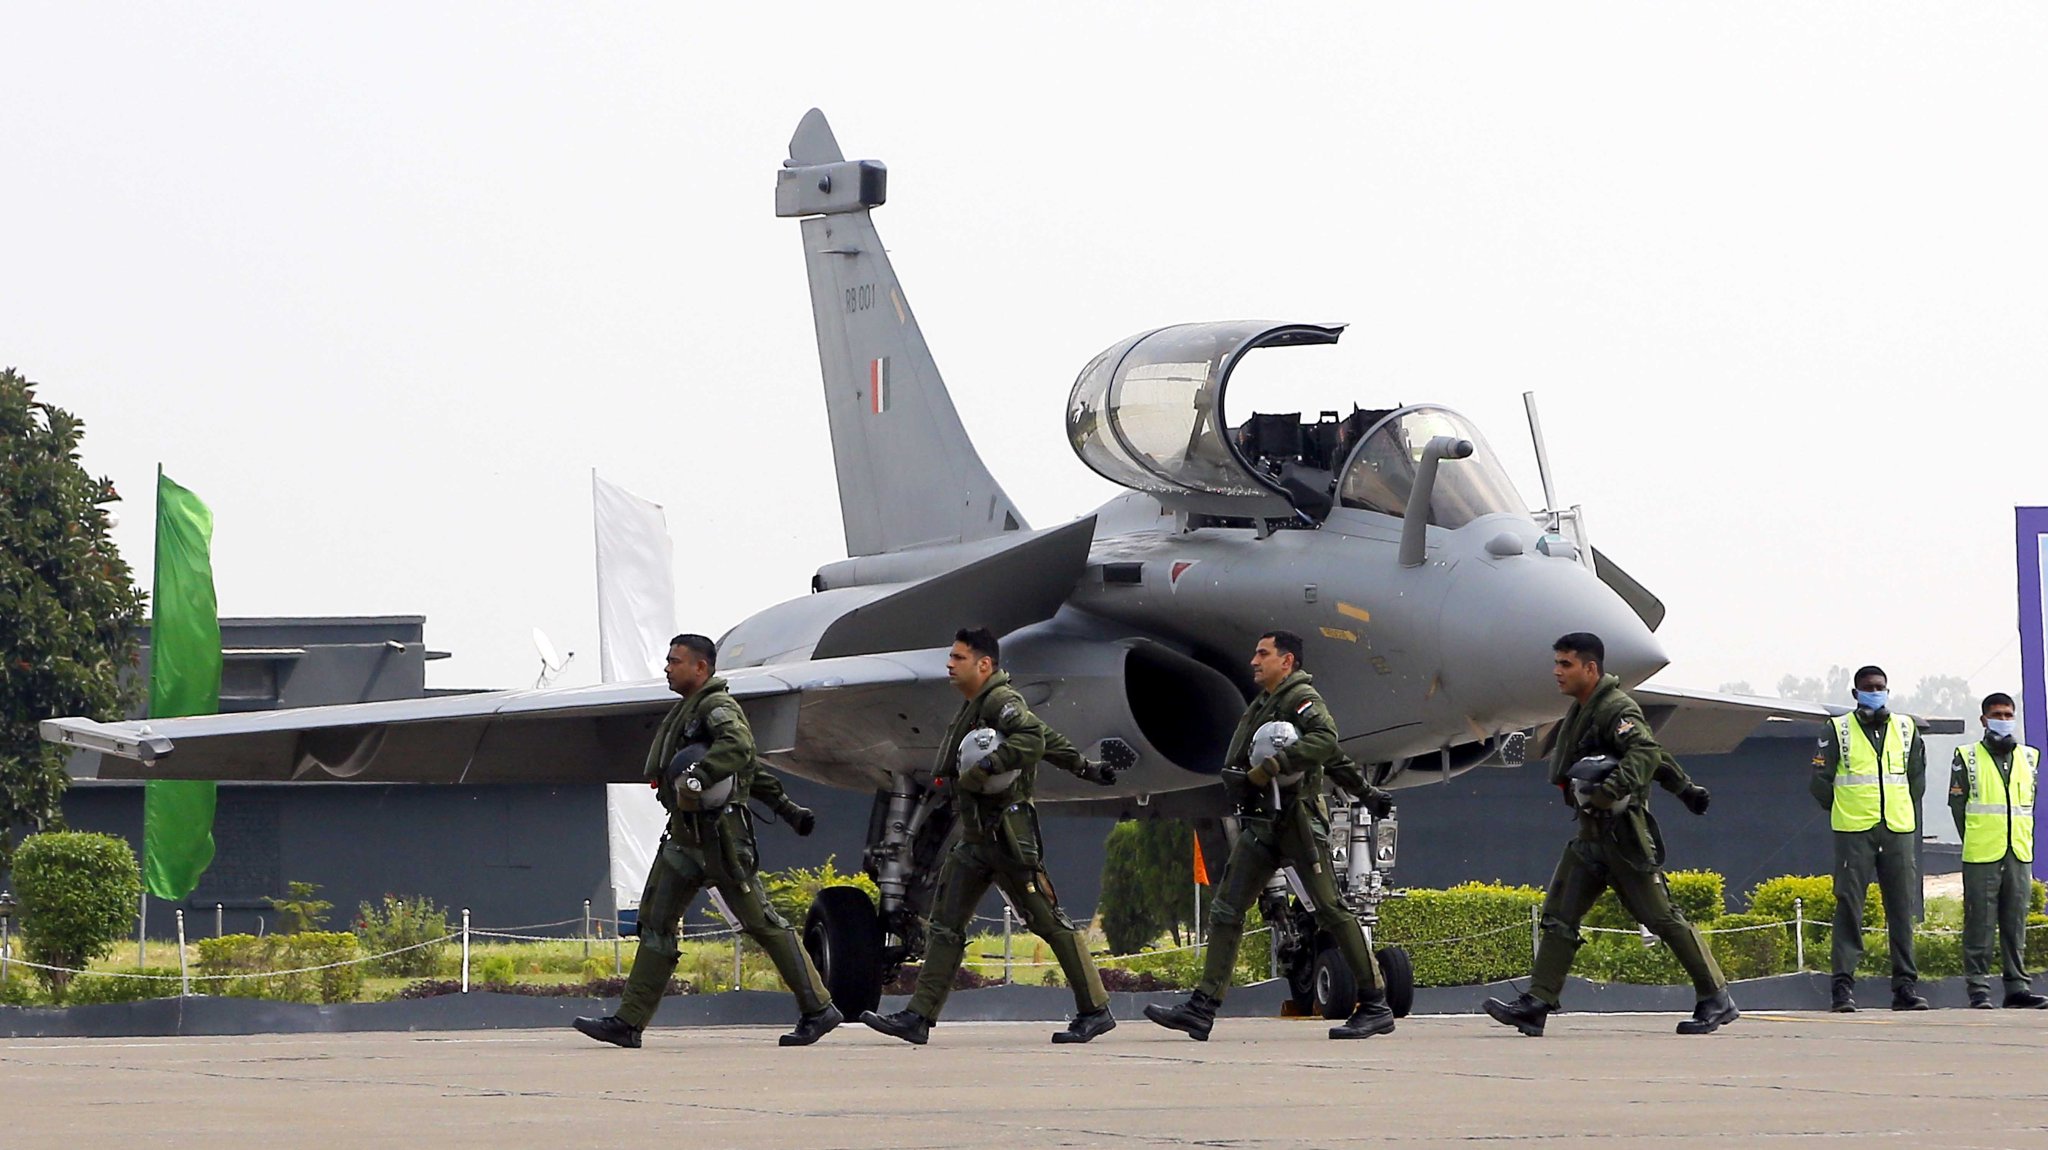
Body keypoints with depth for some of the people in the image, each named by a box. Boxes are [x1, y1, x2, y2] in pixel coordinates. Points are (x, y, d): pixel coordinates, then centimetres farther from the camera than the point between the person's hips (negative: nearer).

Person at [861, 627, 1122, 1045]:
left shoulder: (1001, 701, -11)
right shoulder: (974, 706, 18)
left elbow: (1033, 739, -29)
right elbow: (1045, 737, 25)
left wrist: (982, 770, -29)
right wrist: (1083, 767, 32)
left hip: (1009, 834, -10)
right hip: (976, 837, 10)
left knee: (1048, 921, -5)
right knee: (945, 923, 4)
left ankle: (1095, 1011, 1)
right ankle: (919, 1017, 1)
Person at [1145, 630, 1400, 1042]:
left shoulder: (1301, 698, -5)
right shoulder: (1261, 705, 22)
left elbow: (1325, 741, -24)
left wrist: (1273, 765, -27)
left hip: (1298, 818, -9)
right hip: (1261, 823, 9)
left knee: (1330, 908, -8)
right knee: (1226, 910, 1)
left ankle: (1375, 1007, -3)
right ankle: (1202, 1008, -2)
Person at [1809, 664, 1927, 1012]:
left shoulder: (1906, 729, 13)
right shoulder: (1837, 731, 3)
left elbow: (1917, 778, 21)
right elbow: (1821, 782, 5)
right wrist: (1843, 810, 8)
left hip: (1898, 830, 3)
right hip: (1853, 833, -3)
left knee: (1901, 908, 1)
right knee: (1849, 906, -7)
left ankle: (1905, 985, 5)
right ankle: (1843, 986, -6)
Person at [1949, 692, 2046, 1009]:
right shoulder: (1967, 759, 2)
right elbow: (1957, 804, 3)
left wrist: (2021, 840, 10)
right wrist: (1975, 842, 1)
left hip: (2019, 856, 4)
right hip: (1981, 858, -4)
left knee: (2016, 924, 4)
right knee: (1980, 924, -4)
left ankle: (2018, 988, 7)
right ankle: (1979, 990, -2)